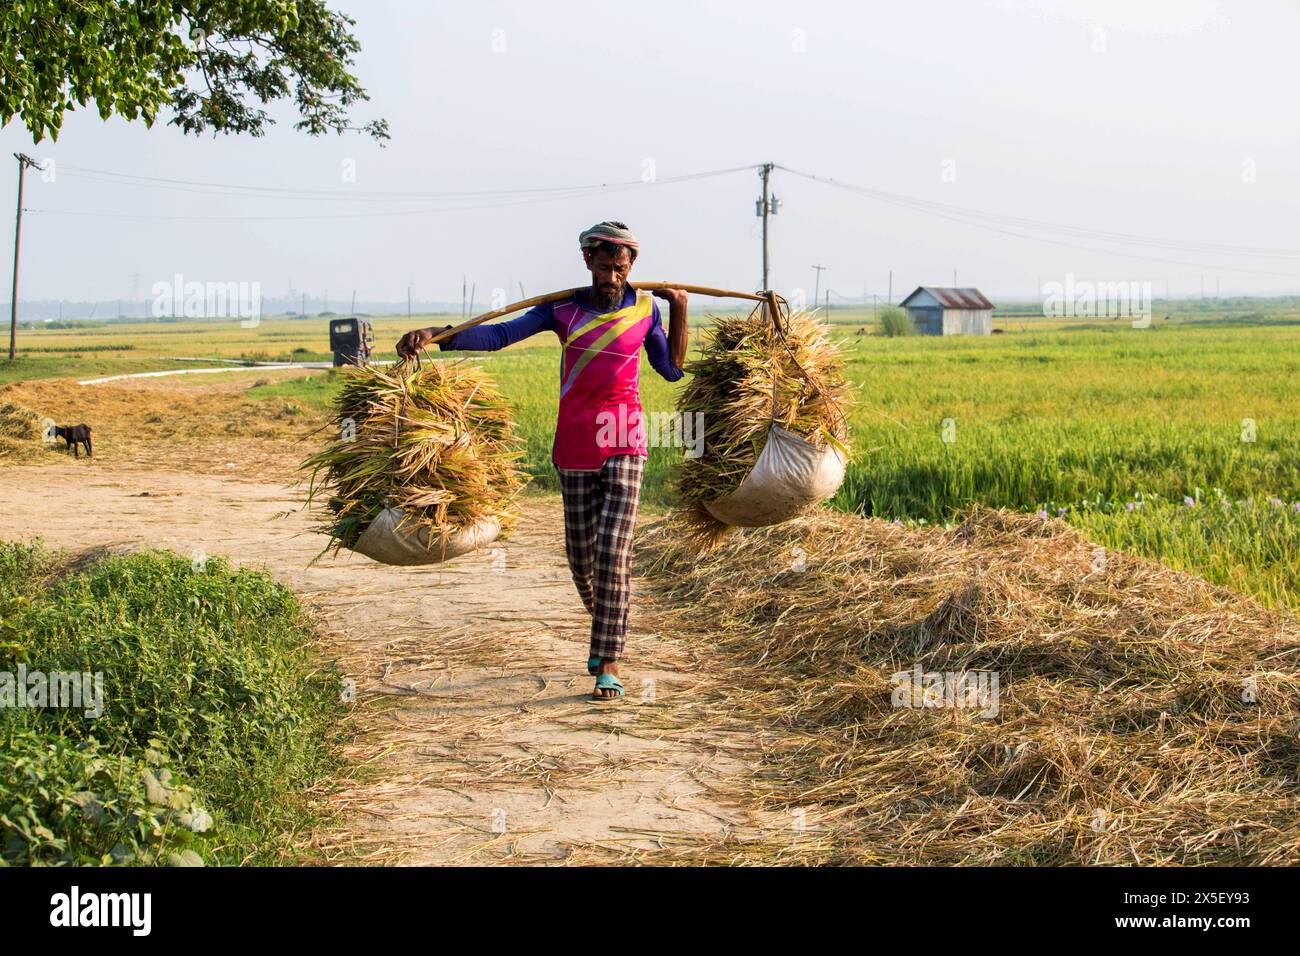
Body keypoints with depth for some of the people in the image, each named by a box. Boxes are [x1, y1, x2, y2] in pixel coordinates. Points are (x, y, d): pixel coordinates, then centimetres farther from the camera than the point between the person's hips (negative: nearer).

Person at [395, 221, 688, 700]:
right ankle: (606, 629, 37)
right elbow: (499, 335, -9)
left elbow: (672, 369, 16)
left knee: (613, 552, -12)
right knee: (580, 556, 9)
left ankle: (609, 663, -4)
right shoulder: (563, 308, 1)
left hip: (623, 443, -1)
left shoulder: (645, 309, 3)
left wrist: (679, 309, 6)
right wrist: (435, 335, -23)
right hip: (575, 444, 1)